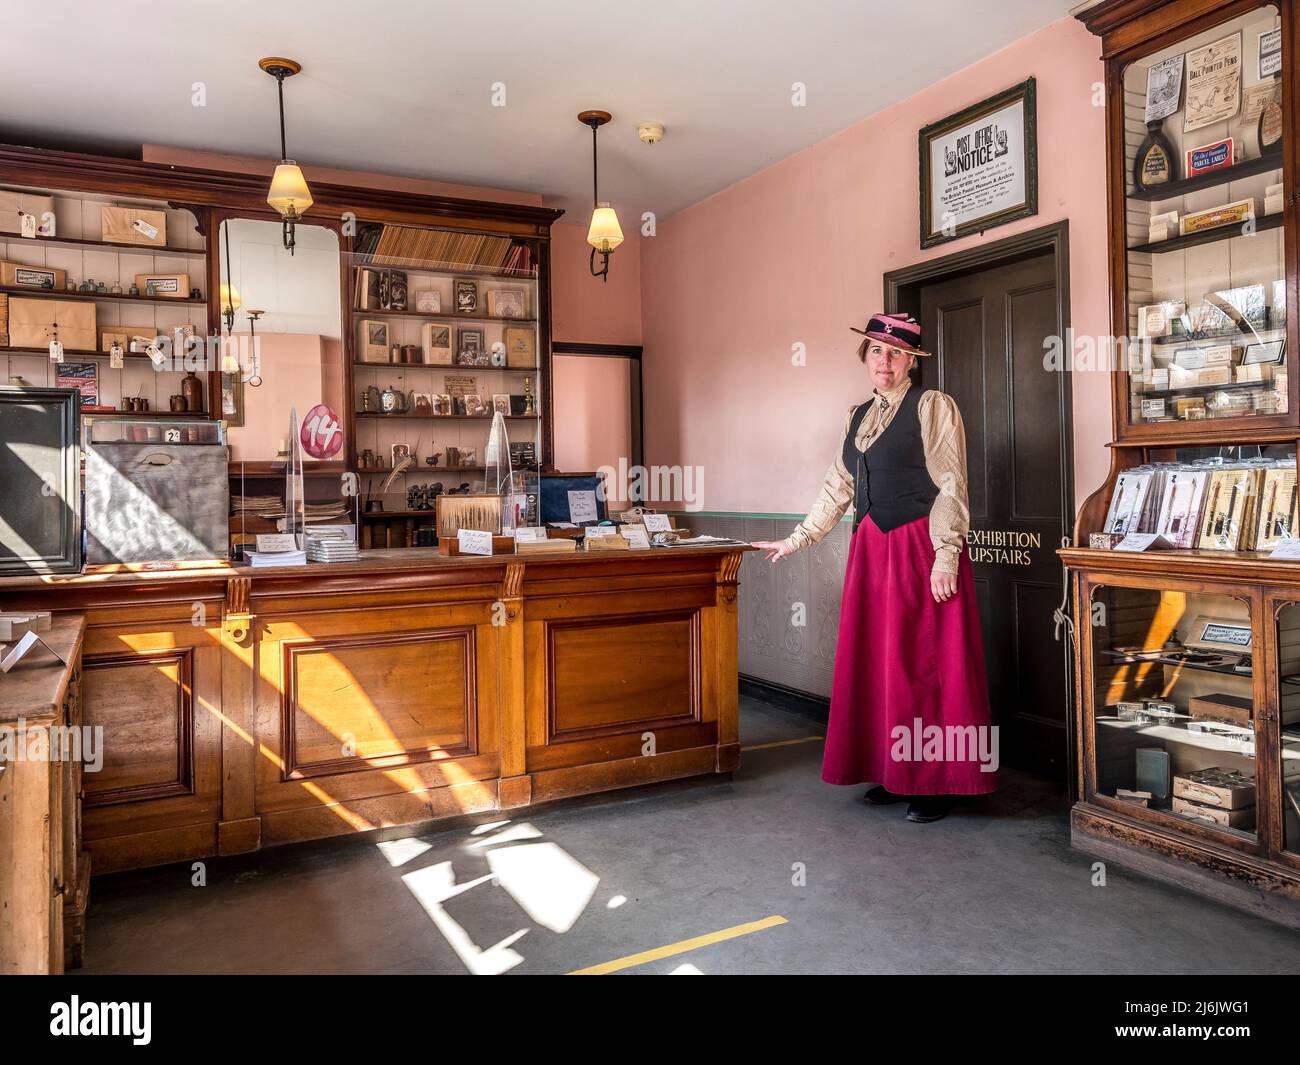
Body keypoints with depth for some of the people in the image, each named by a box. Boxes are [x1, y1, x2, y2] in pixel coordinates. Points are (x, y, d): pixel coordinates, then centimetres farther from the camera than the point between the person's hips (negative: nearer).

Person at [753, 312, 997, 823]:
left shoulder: (933, 406, -3)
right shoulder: (859, 415, 16)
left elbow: (950, 486, -9)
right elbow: (838, 487, 19)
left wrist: (945, 556, -17)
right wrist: (795, 540, 18)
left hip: (921, 548, -6)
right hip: (872, 550, 7)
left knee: (925, 665, -3)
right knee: (877, 664, 8)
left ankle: (937, 783, 8)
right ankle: (893, 772, 20)